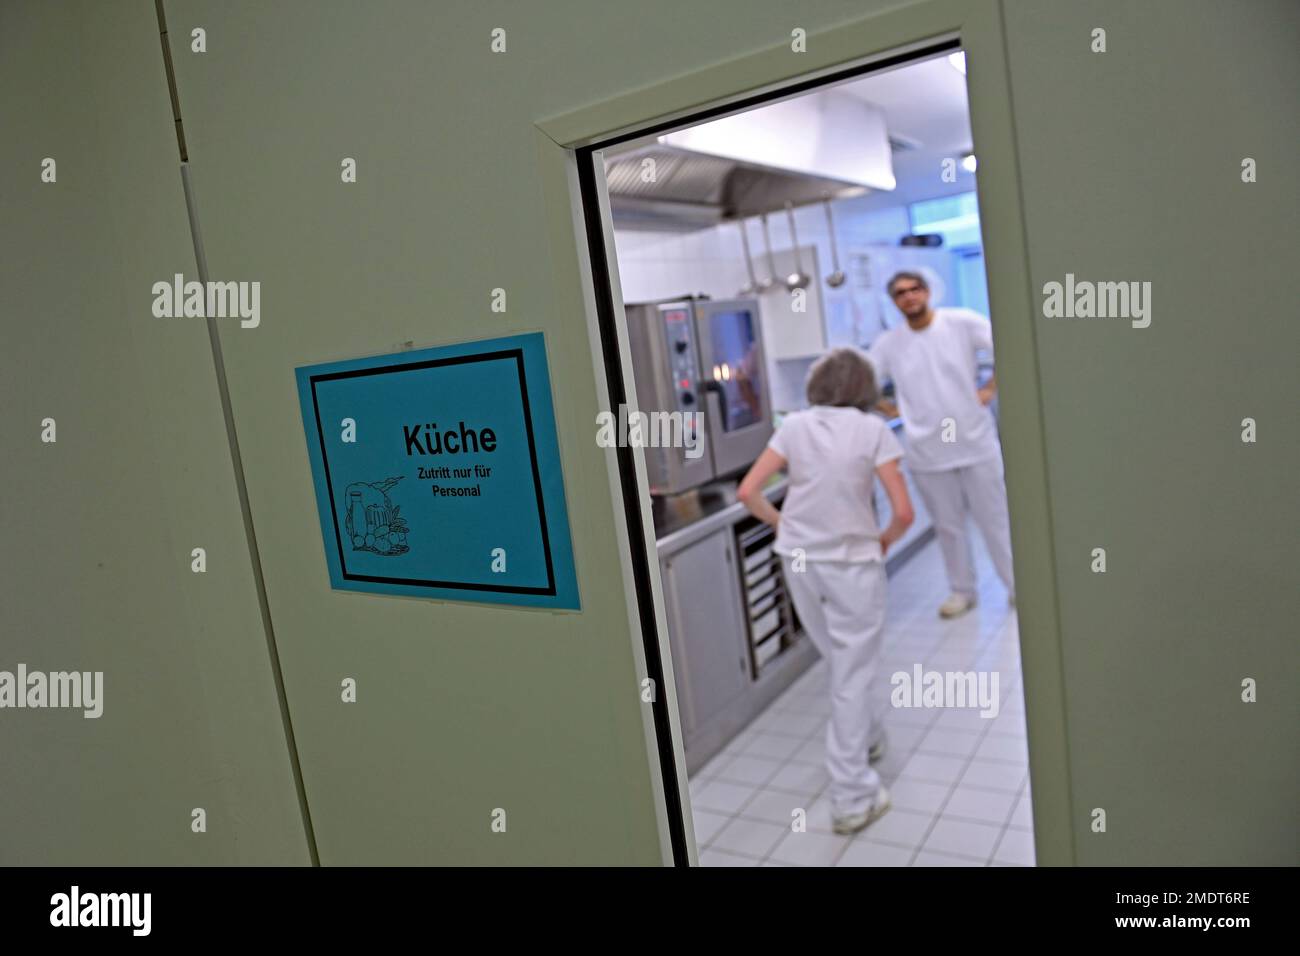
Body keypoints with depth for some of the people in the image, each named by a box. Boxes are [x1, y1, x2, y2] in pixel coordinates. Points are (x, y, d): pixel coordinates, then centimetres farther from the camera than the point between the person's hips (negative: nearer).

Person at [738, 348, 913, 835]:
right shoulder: (873, 430, -8)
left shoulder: (794, 425, 0)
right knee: (853, 674, 7)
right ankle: (852, 798, 13)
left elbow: (748, 492, -3)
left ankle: (869, 738, 46)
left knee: (844, 663, 24)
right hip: (852, 562, -3)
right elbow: (903, 511, -13)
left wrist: (783, 525, 9)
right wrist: (885, 540, 6)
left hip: (799, 561, 4)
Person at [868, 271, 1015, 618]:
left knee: (995, 519, 10)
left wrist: (991, 388, -9)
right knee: (948, 526, 12)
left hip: (976, 443, -1)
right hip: (927, 452, 2)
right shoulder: (888, 344, -2)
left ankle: (1017, 585, 26)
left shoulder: (962, 322, -8)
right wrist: (891, 410, -1)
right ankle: (962, 590, 27)